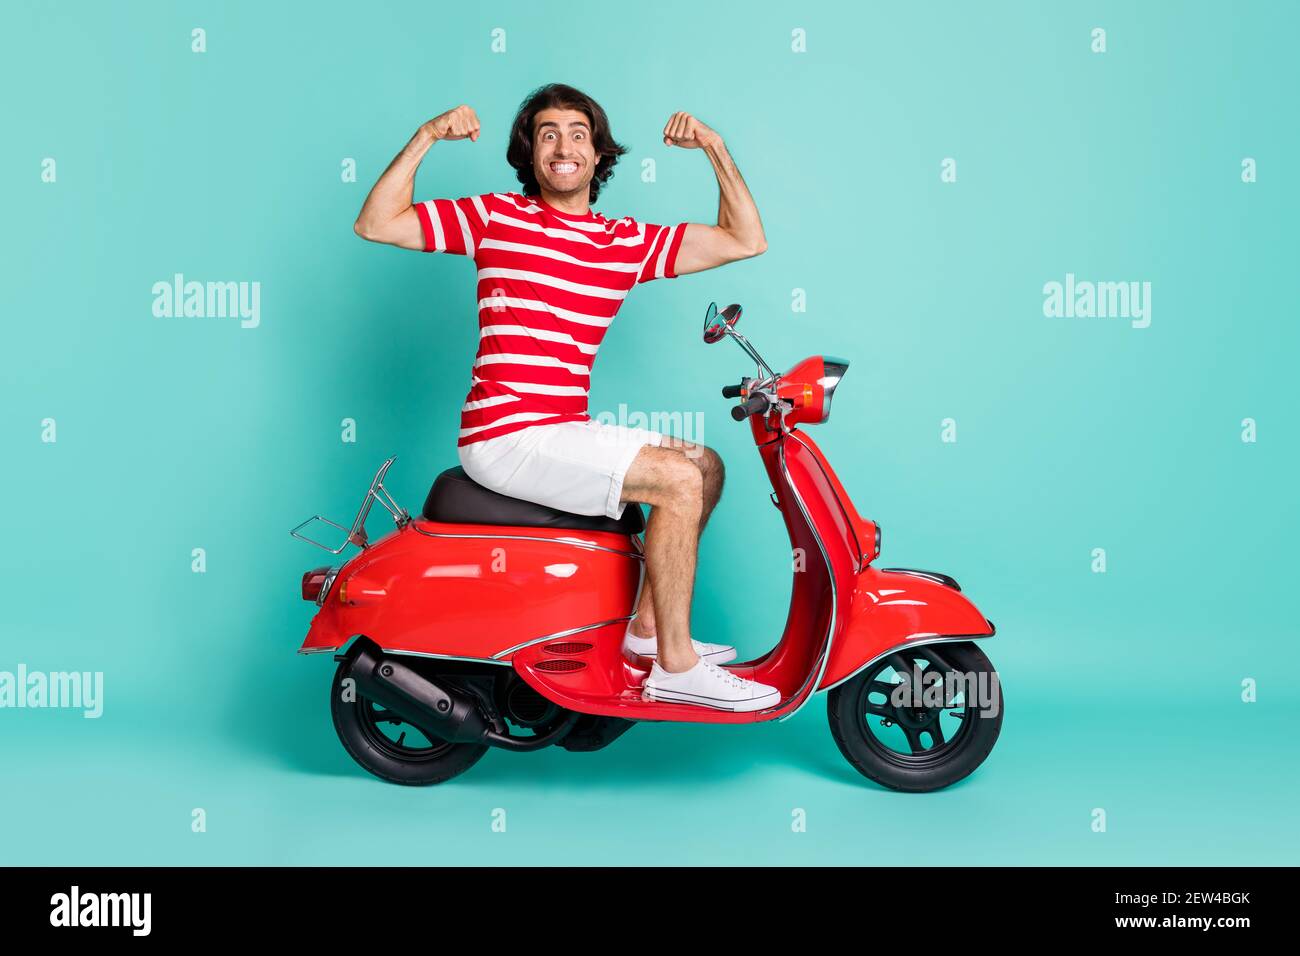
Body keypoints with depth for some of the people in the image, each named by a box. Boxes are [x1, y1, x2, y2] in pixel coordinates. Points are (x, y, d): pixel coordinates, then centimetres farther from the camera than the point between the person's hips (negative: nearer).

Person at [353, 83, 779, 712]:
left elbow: (745, 240, 12)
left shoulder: (628, 241, 12)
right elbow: (375, 224, -2)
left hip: (568, 431, 7)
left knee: (708, 465, 10)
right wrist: (424, 139, -8)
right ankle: (676, 666, -11)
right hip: (506, 437, -7)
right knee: (678, 479, -19)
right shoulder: (496, 216, 2)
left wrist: (716, 149, 6)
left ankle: (648, 627, 14)